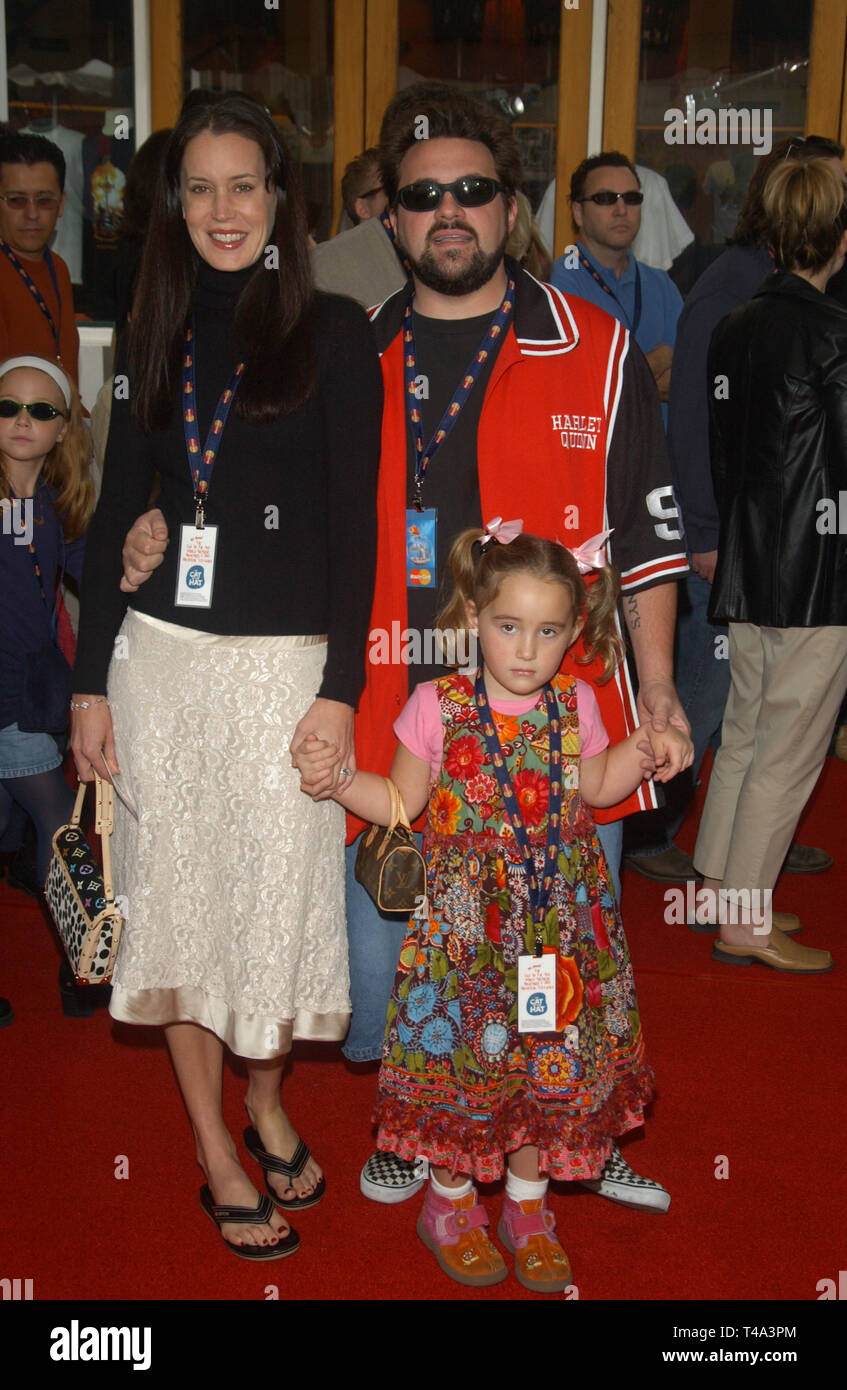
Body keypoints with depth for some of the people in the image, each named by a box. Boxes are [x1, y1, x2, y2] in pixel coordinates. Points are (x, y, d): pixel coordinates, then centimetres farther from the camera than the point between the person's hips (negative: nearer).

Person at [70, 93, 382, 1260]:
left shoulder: (332, 333, -1)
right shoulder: (156, 338, 10)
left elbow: (355, 523, -5)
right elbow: (116, 514, 10)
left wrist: (340, 690, -10)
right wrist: (90, 682, 6)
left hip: (287, 659, -3)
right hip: (161, 655, 3)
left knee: (280, 893, 4)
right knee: (179, 897, 7)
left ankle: (267, 1105, 32)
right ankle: (217, 1155, 24)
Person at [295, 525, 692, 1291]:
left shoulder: (575, 704, 0)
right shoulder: (438, 705, -10)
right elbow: (402, 803, -2)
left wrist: (645, 751, 1)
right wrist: (334, 779, -16)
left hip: (557, 924, 3)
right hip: (465, 923, -3)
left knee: (550, 1057, 12)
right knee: (460, 1054, 7)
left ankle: (527, 1202, 34)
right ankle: (451, 1199, 32)